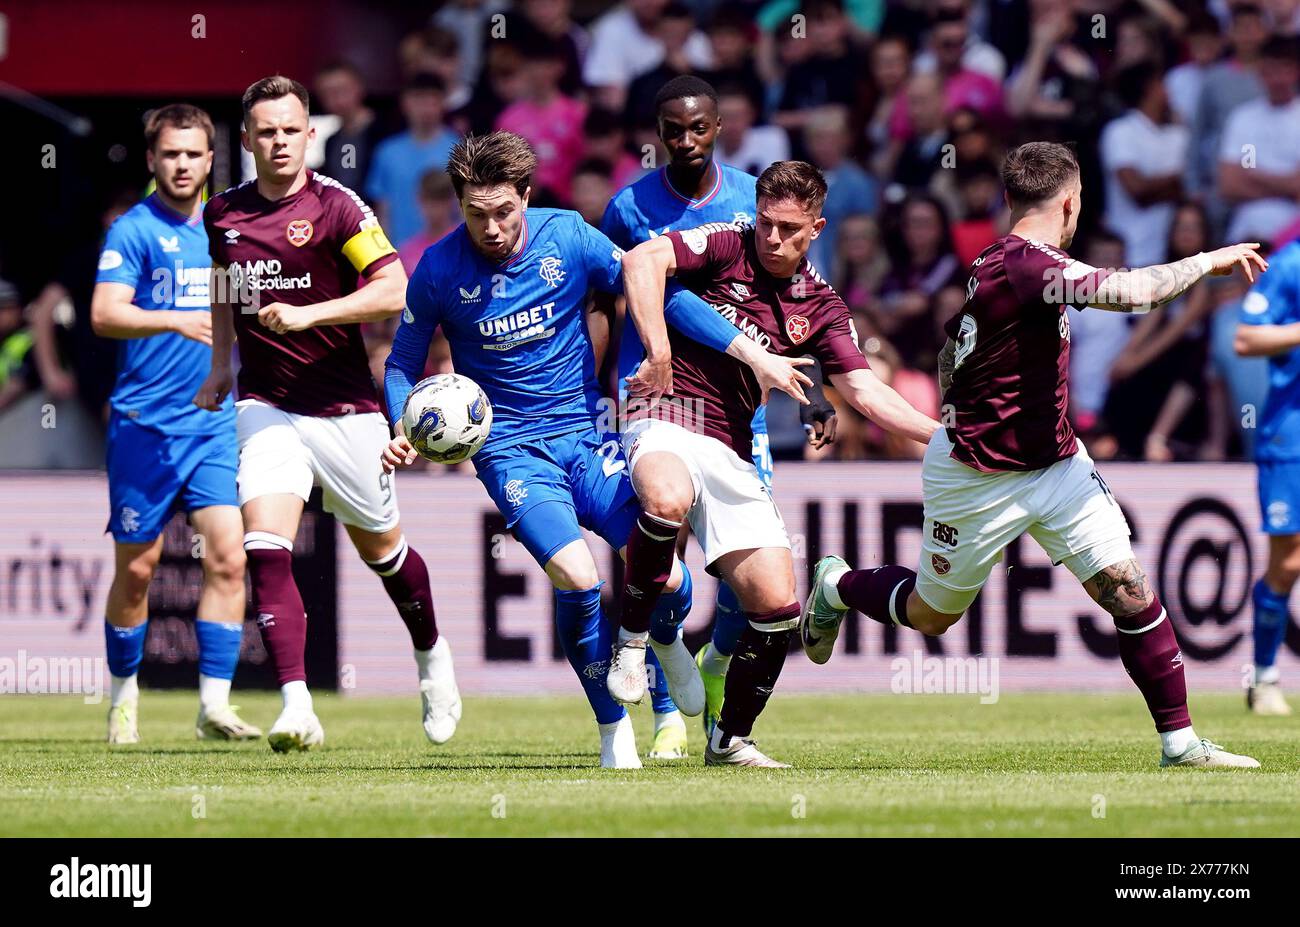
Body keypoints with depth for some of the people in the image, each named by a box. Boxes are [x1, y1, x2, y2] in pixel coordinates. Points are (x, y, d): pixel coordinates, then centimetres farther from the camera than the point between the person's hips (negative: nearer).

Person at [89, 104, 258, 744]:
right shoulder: (134, 230, -6)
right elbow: (104, 315, -19)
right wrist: (176, 321, -32)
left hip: (216, 422, 4)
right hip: (144, 422, -4)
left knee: (227, 557, -10)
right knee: (137, 569, 3)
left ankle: (214, 705, -10)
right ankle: (123, 698, 22)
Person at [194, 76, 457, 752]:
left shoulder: (336, 207, -11)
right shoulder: (223, 214, 5)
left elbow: (392, 289, -19)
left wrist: (307, 315, -28)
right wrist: (221, 366, 19)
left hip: (345, 409, -3)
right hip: (266, 408, 3)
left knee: (379, 547, 14)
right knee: (265, 550, -18)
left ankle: (432, 657, 42)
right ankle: (295, 708, -24)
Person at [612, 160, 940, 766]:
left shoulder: (820, 308, 12)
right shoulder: (727, 246, -1)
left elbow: (865, 392, 5)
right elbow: (642, 260, -15)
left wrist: (941, 435, -8)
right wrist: (659, 351, -21)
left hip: (733, 454, 5)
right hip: (666, 422, -5)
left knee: (775, 604, -4)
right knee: (666, 501, -40)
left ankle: (730, 739, 16)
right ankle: (632, 641, -17)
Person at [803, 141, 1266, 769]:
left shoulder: (997, 264, 1)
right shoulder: (1027, 265, -28)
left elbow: (951, 351, 17)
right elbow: (1127, 292, -41)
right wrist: (1210, 261, -29)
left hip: (1056, 464, 8)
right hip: (975, 478, -8)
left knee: (1128, 591, -6)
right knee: (931, 614, 14)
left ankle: (1179, 741, -2)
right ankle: (837, 587, 44)